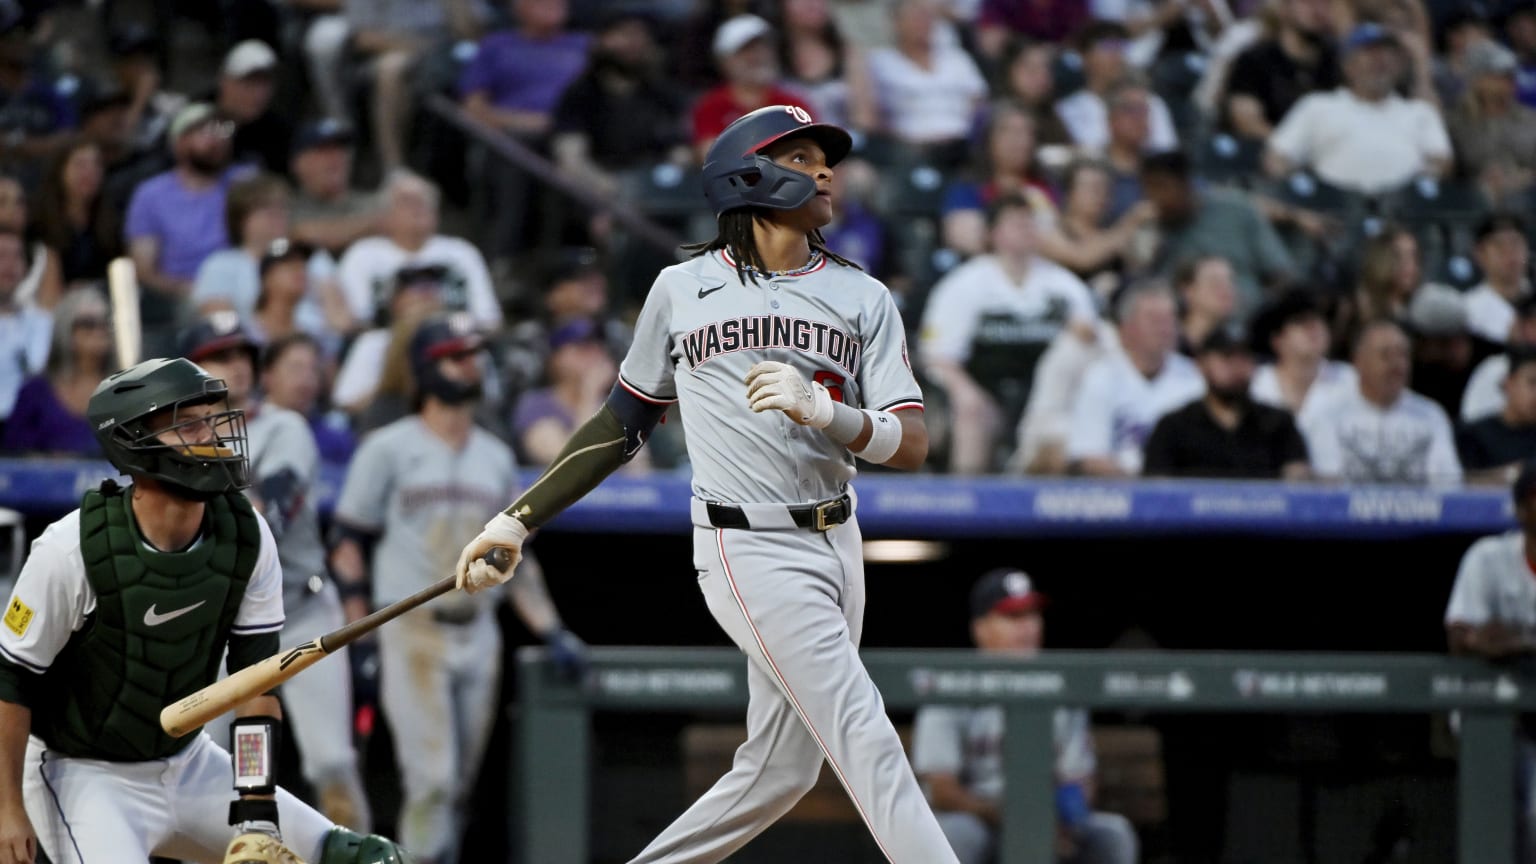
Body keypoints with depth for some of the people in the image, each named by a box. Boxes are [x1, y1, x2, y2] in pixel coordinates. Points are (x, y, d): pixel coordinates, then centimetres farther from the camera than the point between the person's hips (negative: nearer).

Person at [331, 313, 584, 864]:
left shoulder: (496, 458, 15)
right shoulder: (389, 450, -1)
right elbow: (350, 544, -2)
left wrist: (551, 631, 10)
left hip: (477, 633, 5)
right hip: (411, 632, -5)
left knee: (458, 786, 6)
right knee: (432, 777, -13)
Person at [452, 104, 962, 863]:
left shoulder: (864, 299, 8)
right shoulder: (682, 290, 5)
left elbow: (911, 445, -2)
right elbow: (624, 423, 15)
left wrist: (823, 411, -21)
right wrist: (518, 520, 12)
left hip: (837, 544, 4)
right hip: (751, 549, -4)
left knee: (780, 769, 6)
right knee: (867, 745, -13)